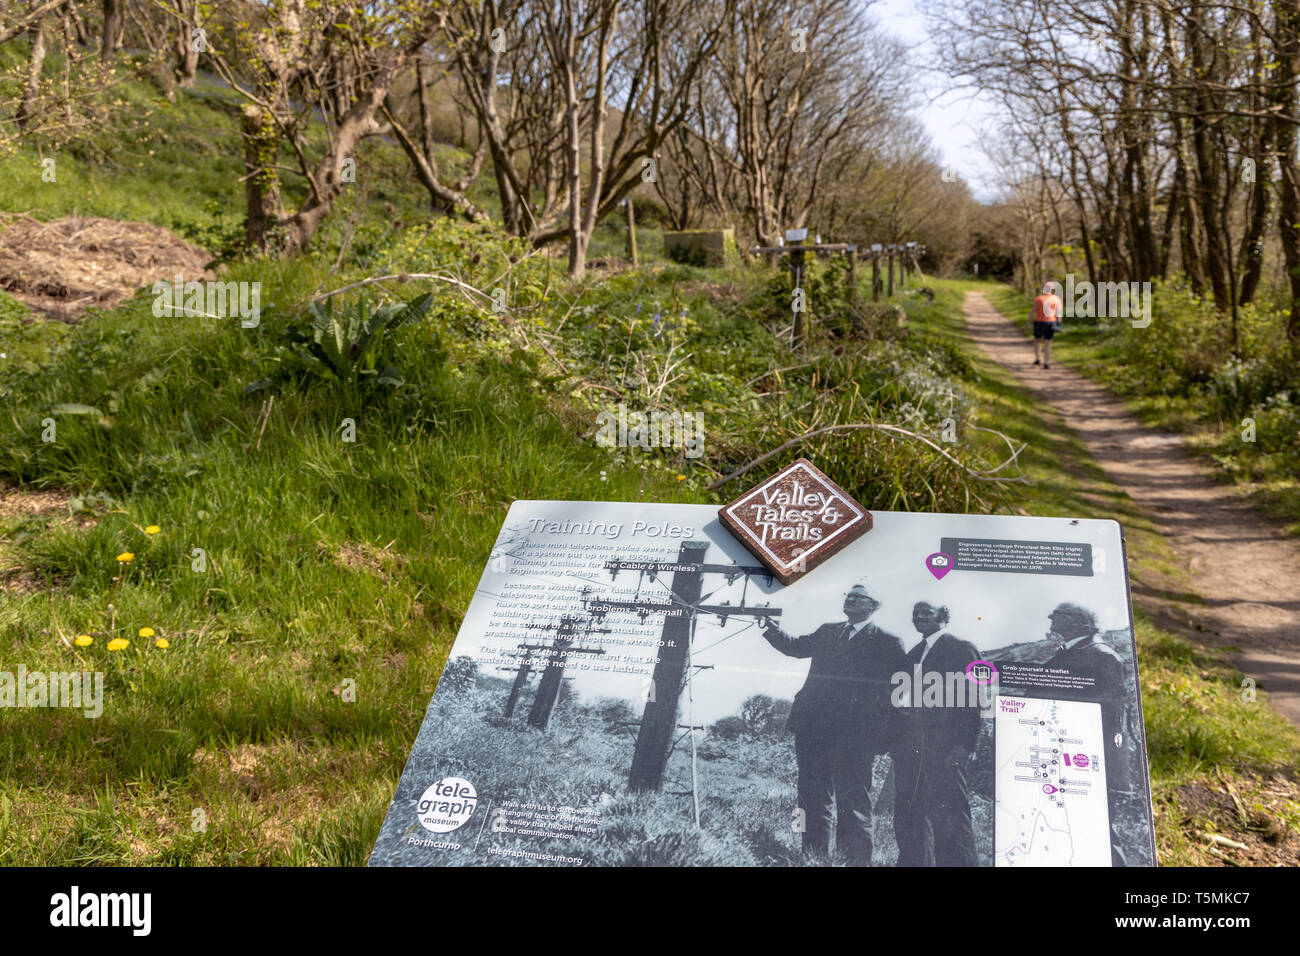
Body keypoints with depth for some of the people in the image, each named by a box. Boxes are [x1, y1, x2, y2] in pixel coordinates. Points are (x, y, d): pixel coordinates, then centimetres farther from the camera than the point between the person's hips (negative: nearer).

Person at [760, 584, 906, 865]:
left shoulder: (888, 644, 1)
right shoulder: (827, 631, 18)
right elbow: (796, 646, 18)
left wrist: (882, 736, -14)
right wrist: (772, 630, 2)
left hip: (854, 736, -5)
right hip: (813, 728, 6)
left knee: (852, 803, -6)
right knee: (813, 798, 11)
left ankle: (856, 860, 1)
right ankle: (814, 857, 21)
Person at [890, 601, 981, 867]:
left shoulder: (961, 649, -2)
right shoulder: (914, 654, 20)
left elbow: (971, 701, -8)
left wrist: (962, 745, -16)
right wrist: (896, 743, 12)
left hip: (944, 750, -7)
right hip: (910, 750, 7)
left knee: (950, 818, -6)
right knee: (908, 817, 10)